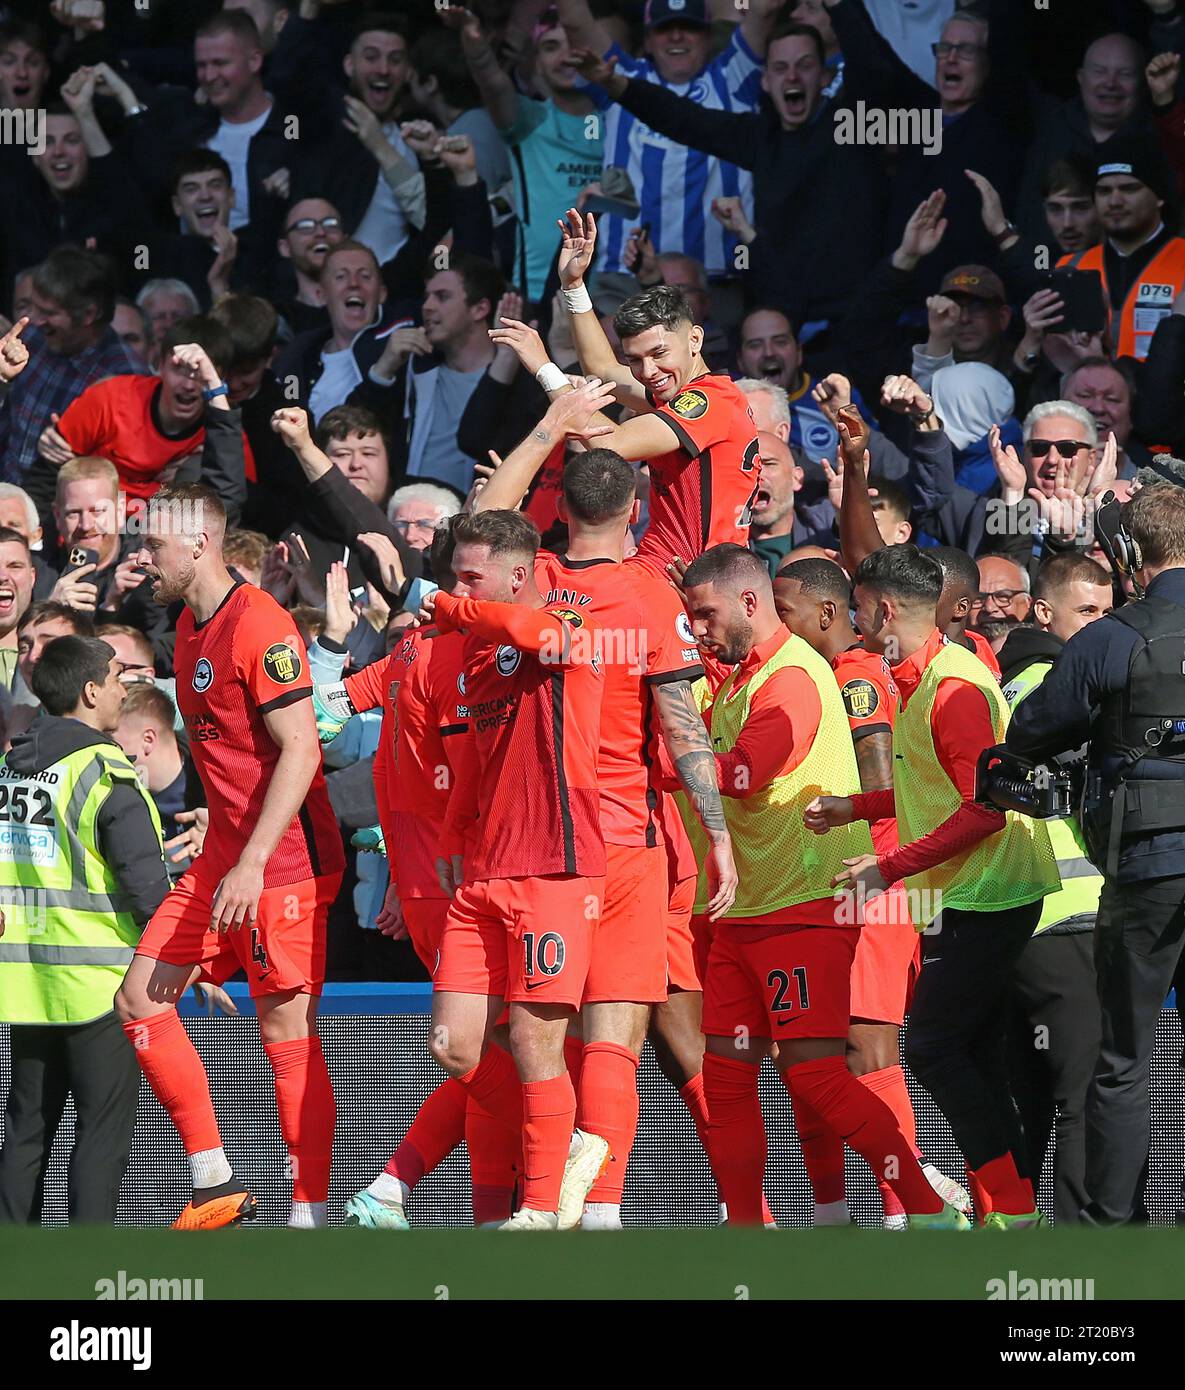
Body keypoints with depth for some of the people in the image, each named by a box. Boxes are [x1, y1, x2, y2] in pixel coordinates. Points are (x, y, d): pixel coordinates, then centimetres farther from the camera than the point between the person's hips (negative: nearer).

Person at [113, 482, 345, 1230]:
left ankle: (311, 1215, -1)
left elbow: (301, 749, -20)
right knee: (141, 1000, 4)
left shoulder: (259, 623, -15)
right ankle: (215, 1184, 10)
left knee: (287, 1029, -6)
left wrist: (253, 863, -24)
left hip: (283, 860, -9)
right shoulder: (190, 626, 13)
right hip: (221, 857, 9)